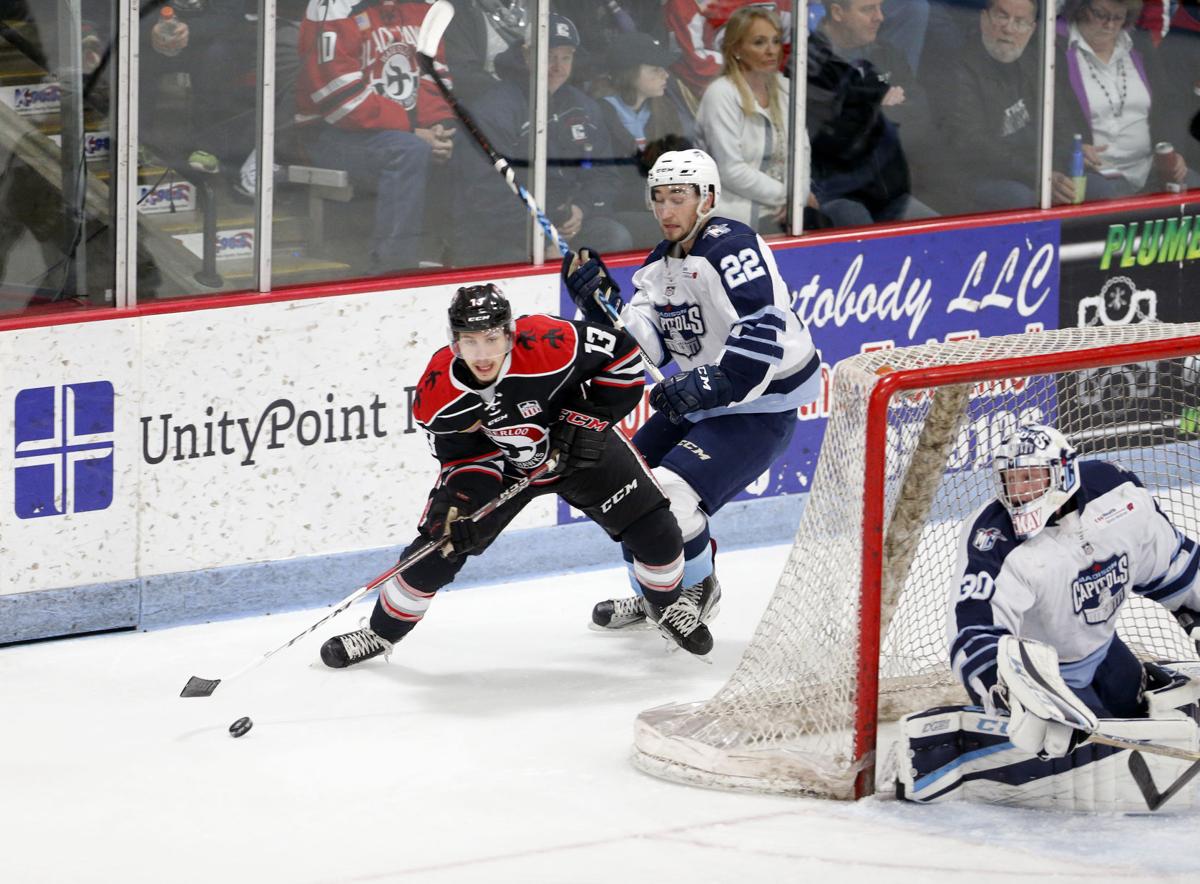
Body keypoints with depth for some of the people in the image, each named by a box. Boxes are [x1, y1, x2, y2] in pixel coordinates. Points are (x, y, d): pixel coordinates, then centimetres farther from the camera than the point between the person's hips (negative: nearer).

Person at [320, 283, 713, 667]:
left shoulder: (551, 343, -37)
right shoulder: (437, 392, -27)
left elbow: (622, 353, -22)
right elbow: (463, 455, -13)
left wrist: (587, 418, -24)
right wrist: (458, 499, -30)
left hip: (580, 445, -1)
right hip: (500, 461, 1)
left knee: (653, 528, -6)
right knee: (438, 543, -8)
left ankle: (667, 604, 26)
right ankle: (382, 631, 14)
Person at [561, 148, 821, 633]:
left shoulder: (730, 245, -20)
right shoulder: (659, 264, 8)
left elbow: (765, 330, -29)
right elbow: (645, 344, 2)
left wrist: (716, 384, -31)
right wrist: (601, 300, -11)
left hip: (760, 405, -10)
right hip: (699, 400, 10)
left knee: (673, 490, -21)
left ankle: (696, 591, 5)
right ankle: (652, 596, 29)